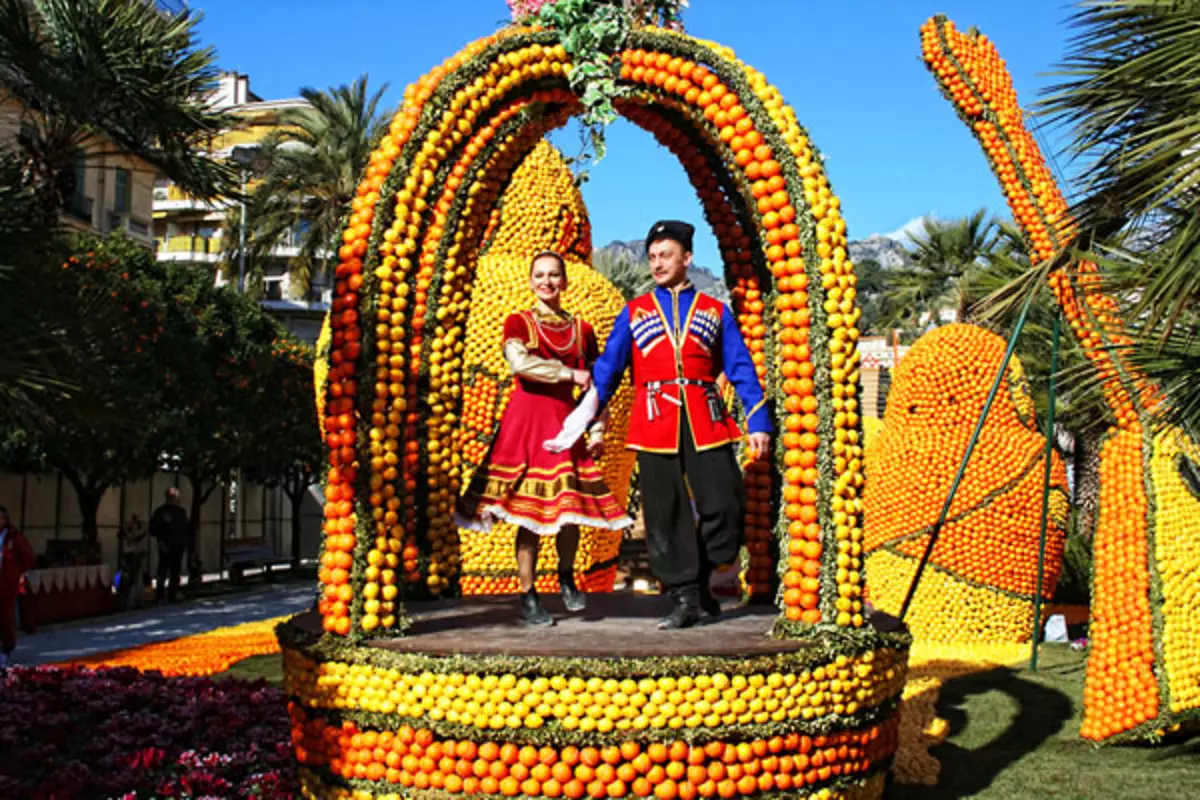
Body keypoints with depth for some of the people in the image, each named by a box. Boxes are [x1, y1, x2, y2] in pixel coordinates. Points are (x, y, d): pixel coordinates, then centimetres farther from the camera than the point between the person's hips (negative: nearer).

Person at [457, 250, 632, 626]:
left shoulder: (581, 329, 14)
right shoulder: (518, 322, 5)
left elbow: (594, 384, 13)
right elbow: (519, 362, -15)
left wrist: (597, 429, 2)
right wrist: (569, 373, -12)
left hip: (564, 422, 3)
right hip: (526, 421, -3)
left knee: (570, 509, -2)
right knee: (529, 513, -3)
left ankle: (566, 576, 25)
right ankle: (528, 595, 7)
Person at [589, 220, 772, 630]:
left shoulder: (715, 312, 13)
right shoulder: (634, 312, 14)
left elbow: (741, 369, 10)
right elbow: (607, 367, 10)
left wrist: (758, 422, -1)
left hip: (706, 423, 0)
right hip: (655, 425, 0)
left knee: (725, 506, -5)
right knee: (665, 515, -1)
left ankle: (698, 583, 17)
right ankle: (685, 599, 7)